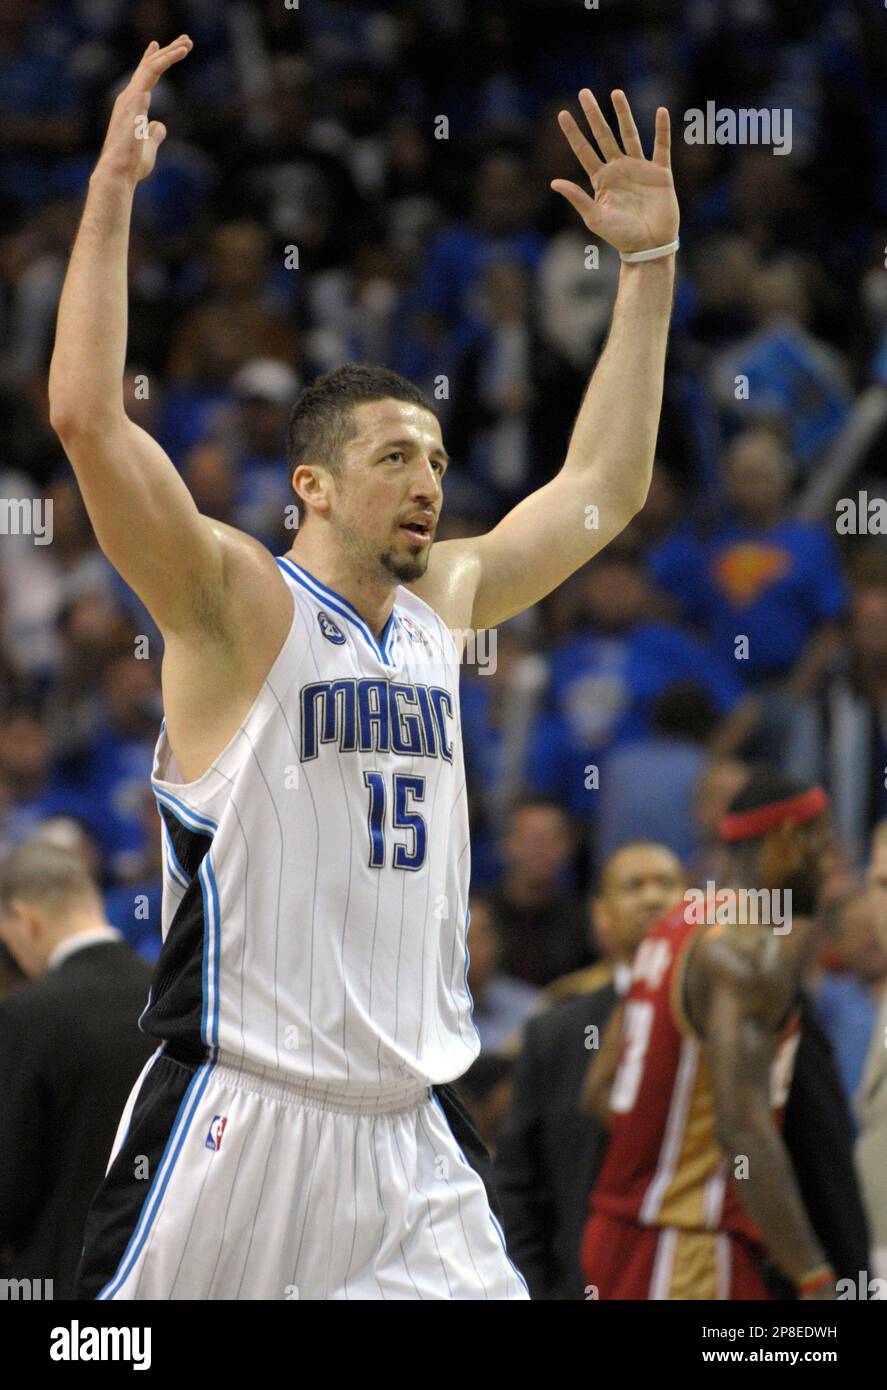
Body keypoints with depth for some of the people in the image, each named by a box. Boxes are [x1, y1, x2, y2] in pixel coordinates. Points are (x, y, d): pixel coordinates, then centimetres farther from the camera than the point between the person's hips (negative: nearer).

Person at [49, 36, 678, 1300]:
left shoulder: (441, 605, 13)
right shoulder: (239, 605, -6)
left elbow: (605, 487, 24)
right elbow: (86, 416, -19)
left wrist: (650, 268, 20)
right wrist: (112, 192, -19)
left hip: (405, 1138, 6)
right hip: (239, 1117, -6)